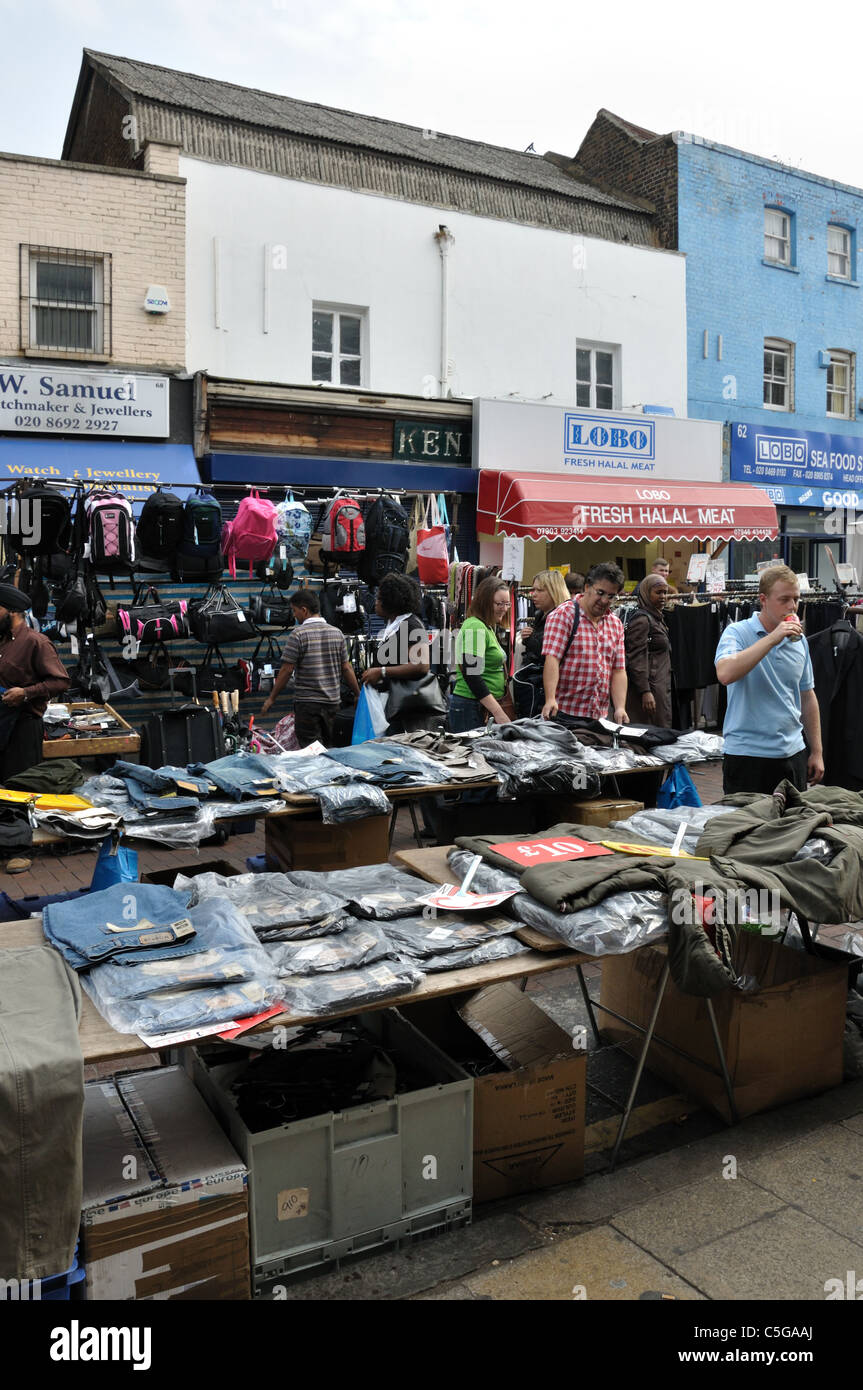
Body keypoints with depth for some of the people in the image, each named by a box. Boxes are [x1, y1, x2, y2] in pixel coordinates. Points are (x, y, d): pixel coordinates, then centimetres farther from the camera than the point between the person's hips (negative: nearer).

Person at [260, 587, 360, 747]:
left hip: (308, 702, -6)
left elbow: (287, 670, -10)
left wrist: (271, 698, -1)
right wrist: (358, 695, 16)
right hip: (333, 701, 6)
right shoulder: (337, 633, 5)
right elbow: (346, 668, 6)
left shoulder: (298, 634, -11)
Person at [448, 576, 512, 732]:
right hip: (471, 708, -9)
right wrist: (498, 713, -23)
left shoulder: (487, 628, 17)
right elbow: (471, 675, -21)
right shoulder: (475, 627, -13)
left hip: (485, 707, 9)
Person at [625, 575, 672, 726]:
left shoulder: (655, 617, 20)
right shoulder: (641, 620, -12)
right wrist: (645, 691, -24)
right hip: (649, 686, -10)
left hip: (661, 687, 10)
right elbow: (637, 659, -19)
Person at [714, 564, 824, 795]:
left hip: (792, 752, 6)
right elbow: (725, 674, -28)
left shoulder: (799, 640, 10)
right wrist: (772, 638, -25)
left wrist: (817, 752, 14)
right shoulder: (737, 633, -7)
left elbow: (807, 698, 16)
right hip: (746, 753, -6)